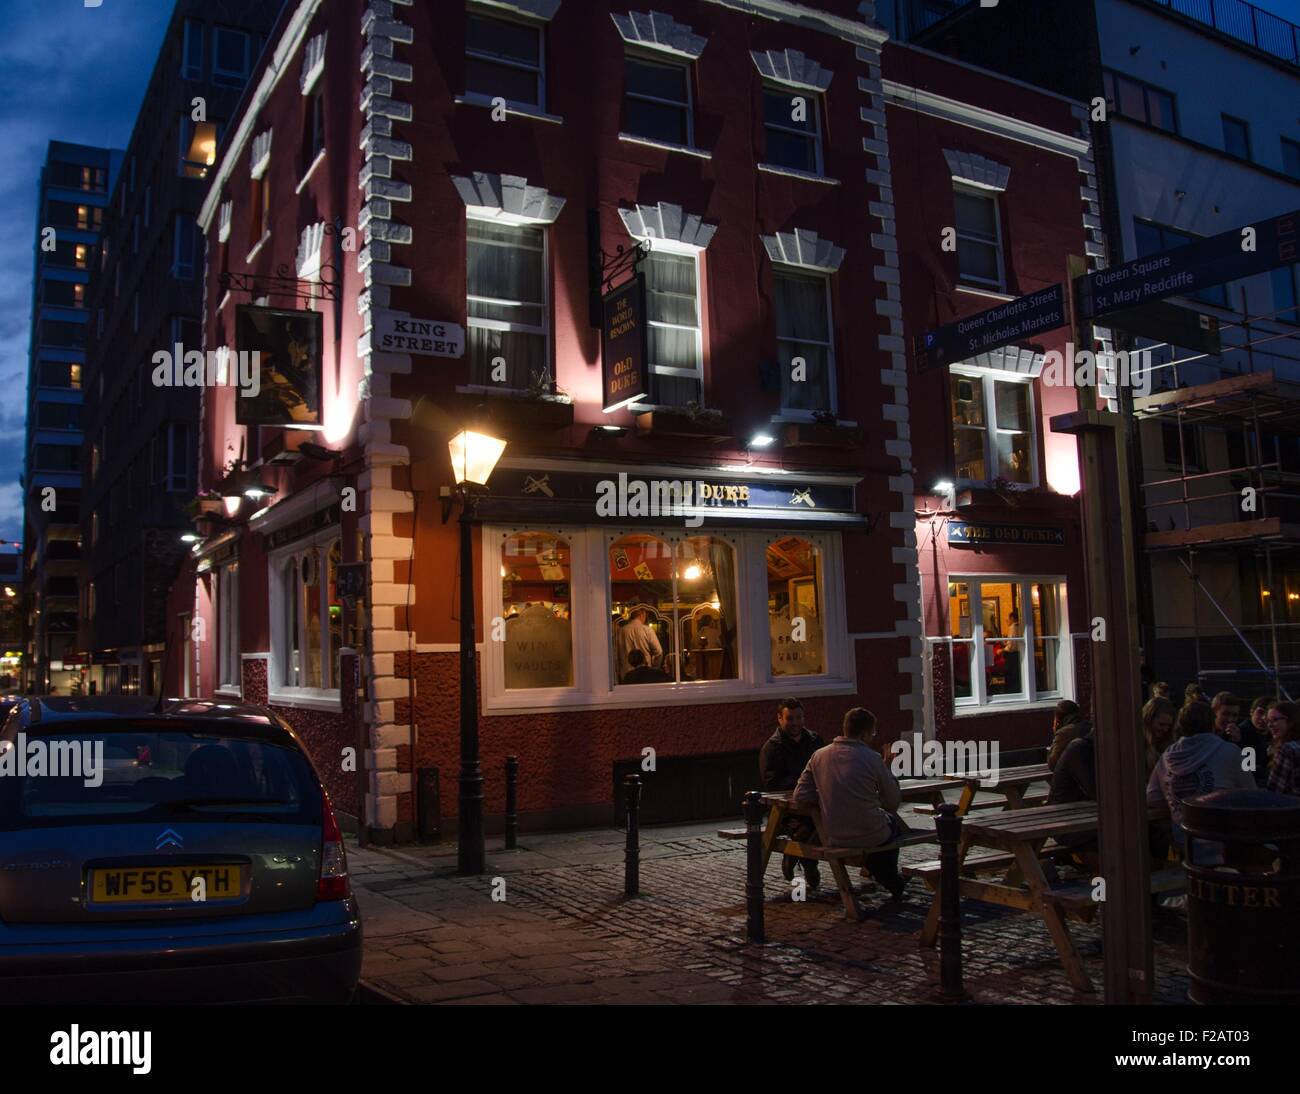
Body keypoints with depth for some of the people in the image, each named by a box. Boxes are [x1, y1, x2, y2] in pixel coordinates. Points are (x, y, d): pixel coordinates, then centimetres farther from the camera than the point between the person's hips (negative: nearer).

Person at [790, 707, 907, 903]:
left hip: (833, 837, 4)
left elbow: (799, 797, -2)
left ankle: (893, 883, 49)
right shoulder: (873, 758, -14)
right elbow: (893, 802, -5)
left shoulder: (818, 756, -4)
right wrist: (887, 769, 10)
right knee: (894, 823, 33)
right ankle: (892, 882, 48)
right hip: (869, 835, -4)